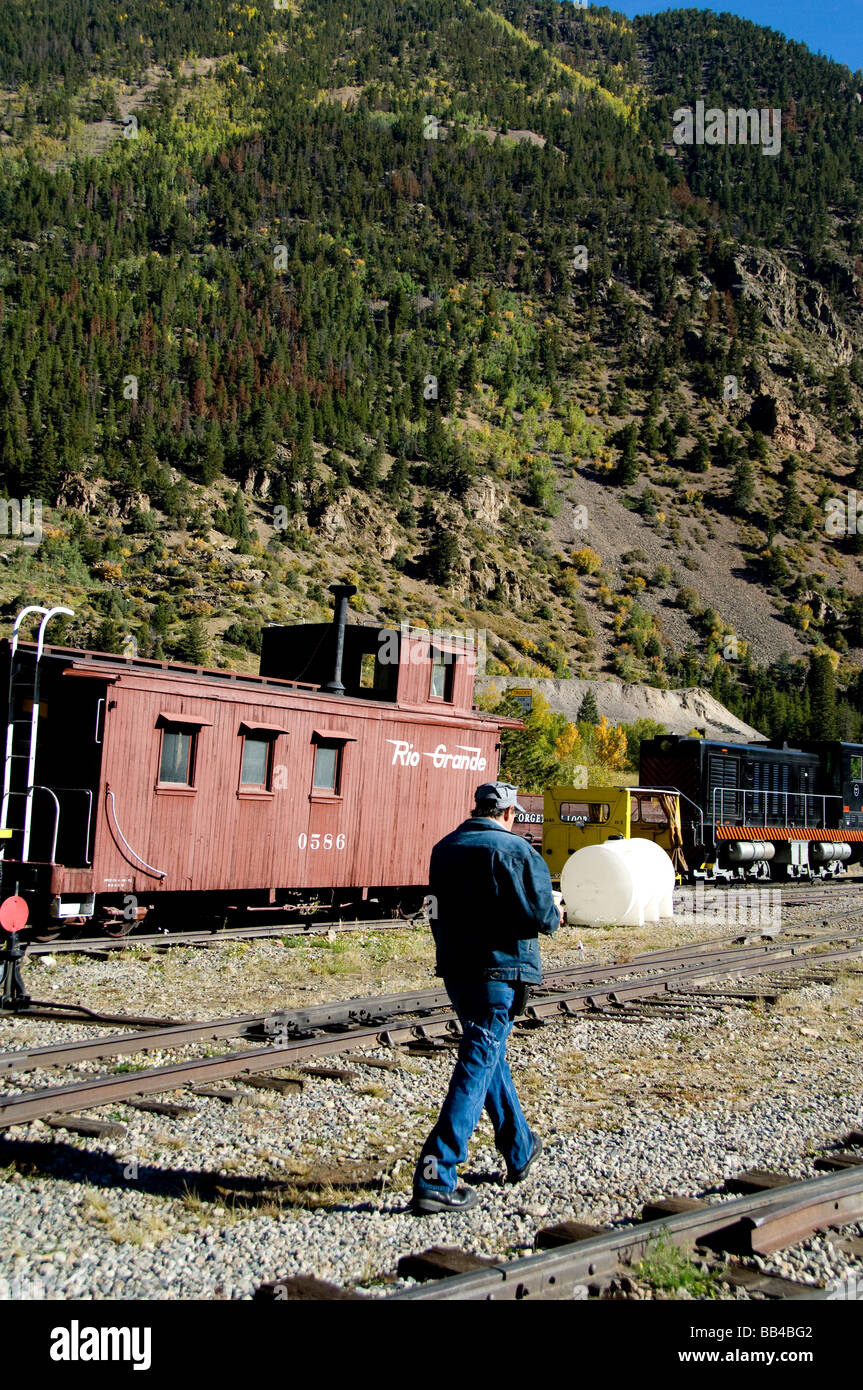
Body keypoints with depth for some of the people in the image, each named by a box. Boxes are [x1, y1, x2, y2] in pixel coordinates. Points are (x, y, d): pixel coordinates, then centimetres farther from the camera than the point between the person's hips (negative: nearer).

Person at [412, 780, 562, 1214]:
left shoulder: (444, 849, 9)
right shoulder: (514, 850, -11)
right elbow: (541, 916, -14)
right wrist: (555, 917, 8)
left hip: (454, 968, 7)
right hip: (500, 970, -7)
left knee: (489, 1057, 22)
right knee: (478, 1067, -6)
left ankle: (520, 1149, 39)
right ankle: (435, 1178, -12)